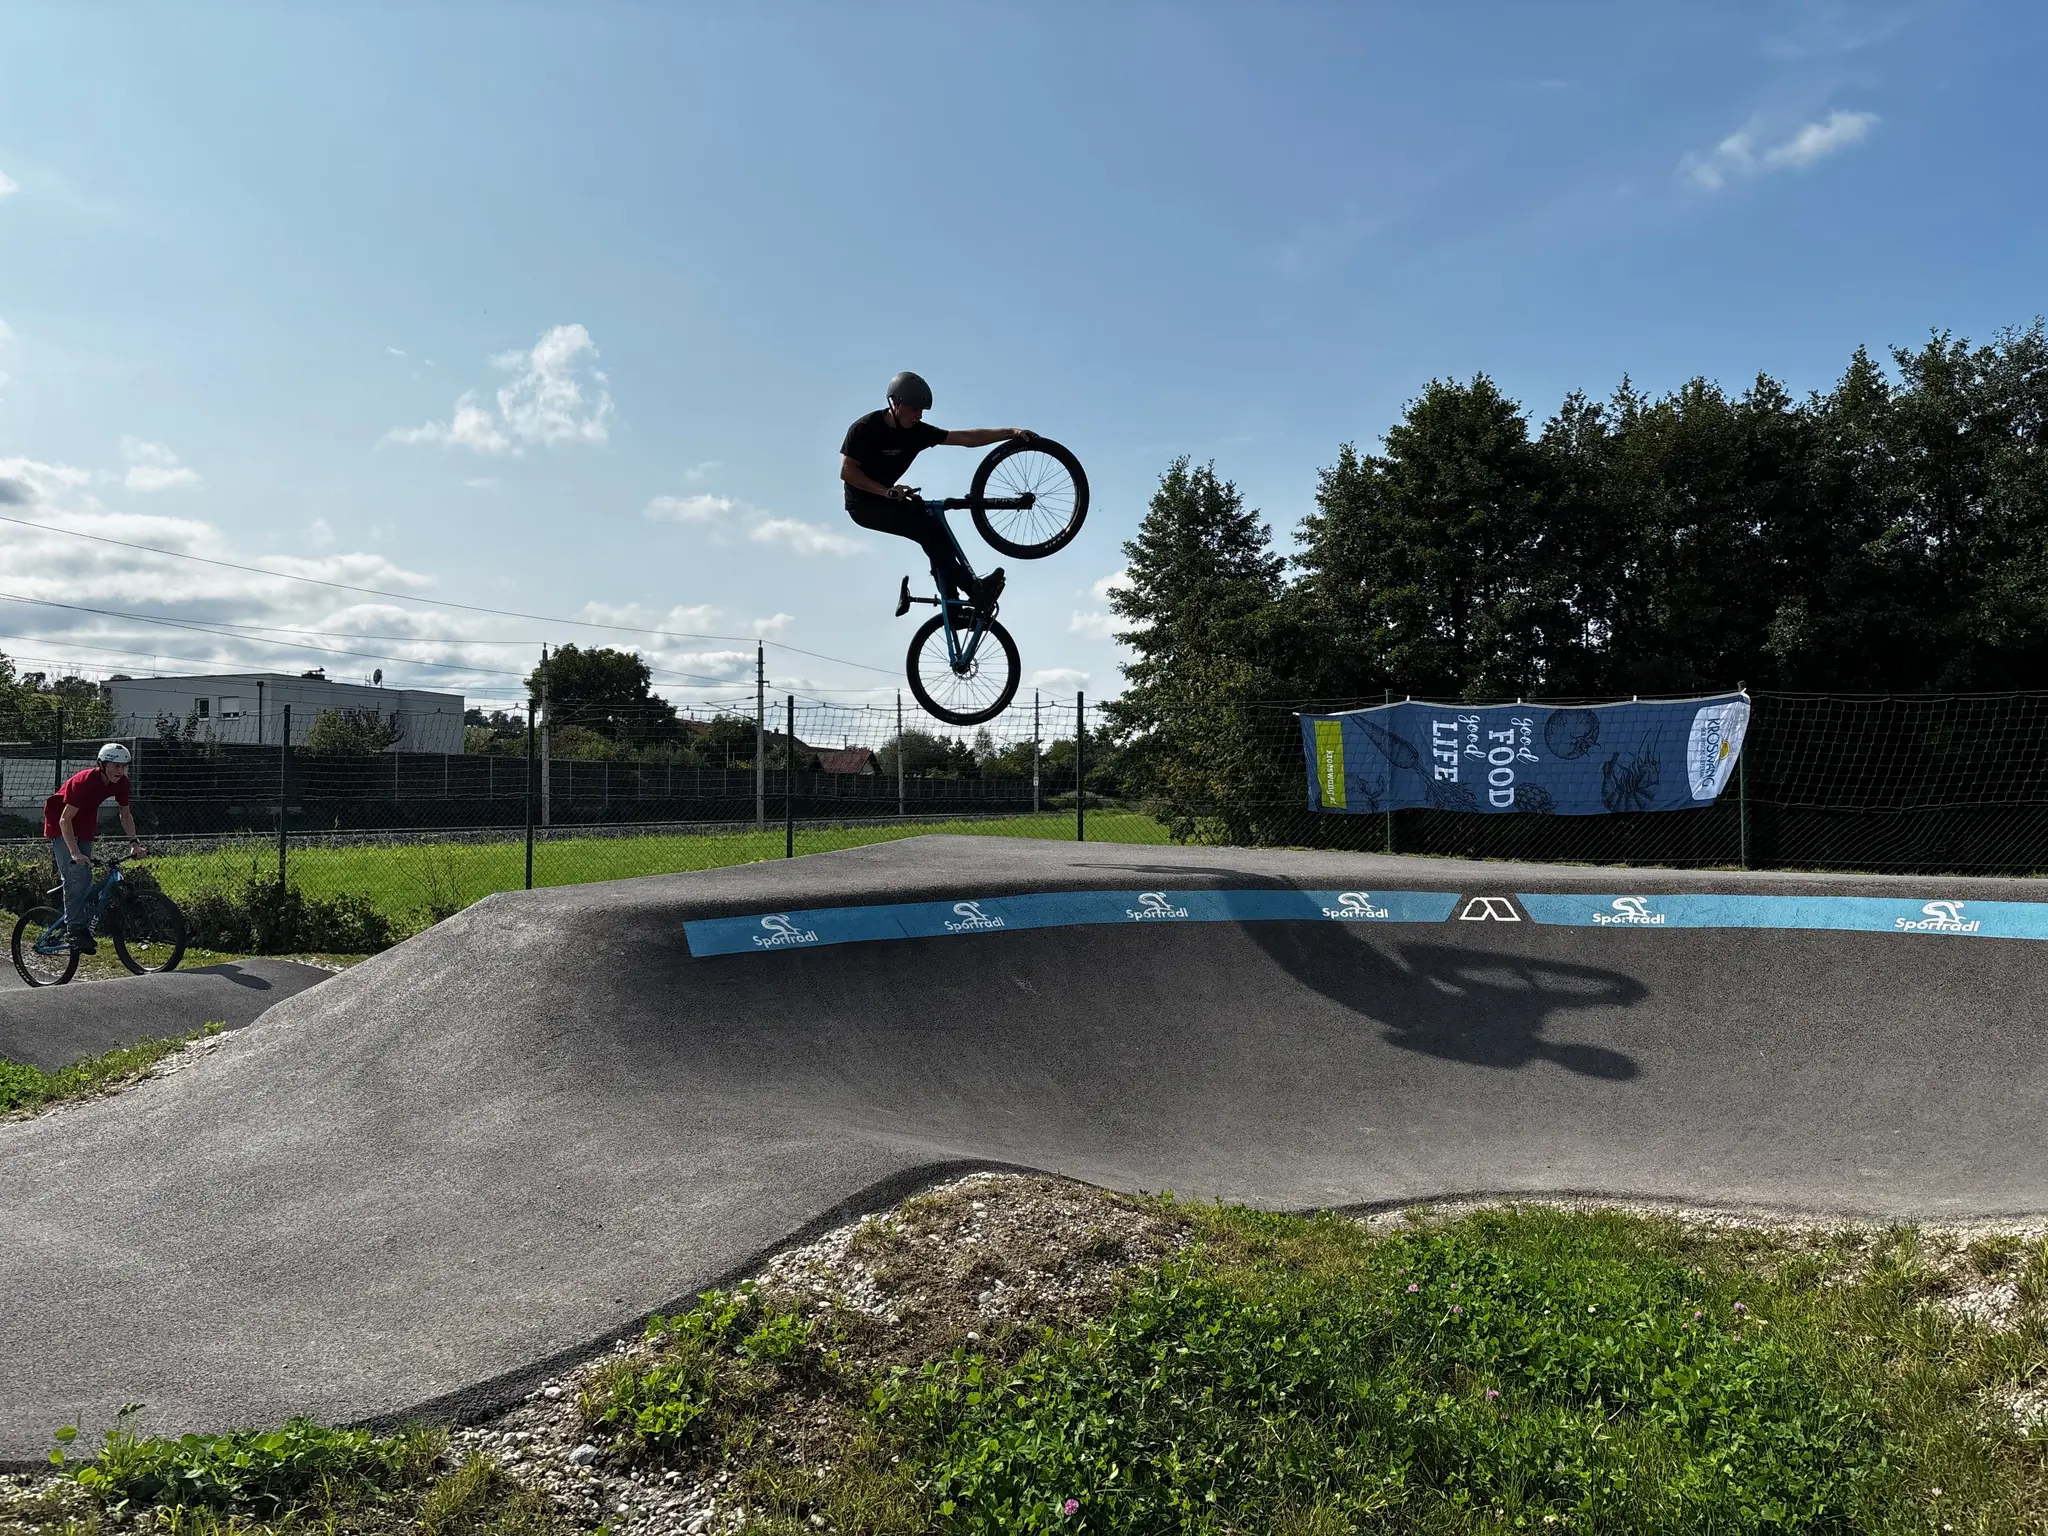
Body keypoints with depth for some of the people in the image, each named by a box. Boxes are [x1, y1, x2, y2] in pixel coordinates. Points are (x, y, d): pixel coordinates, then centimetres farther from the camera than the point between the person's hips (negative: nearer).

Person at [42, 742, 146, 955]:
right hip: (61, 827, -7)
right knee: (75, 877, -18)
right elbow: (65, 820, -32)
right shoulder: (85, 781, -32)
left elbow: (125, 814, 0)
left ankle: (79, 925, 11)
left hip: (84, 828, 7)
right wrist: (75, 853, -42)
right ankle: (76, 929, -18)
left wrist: (134, 843, -13)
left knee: (86, 878, 3)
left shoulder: (121, 782, -13)